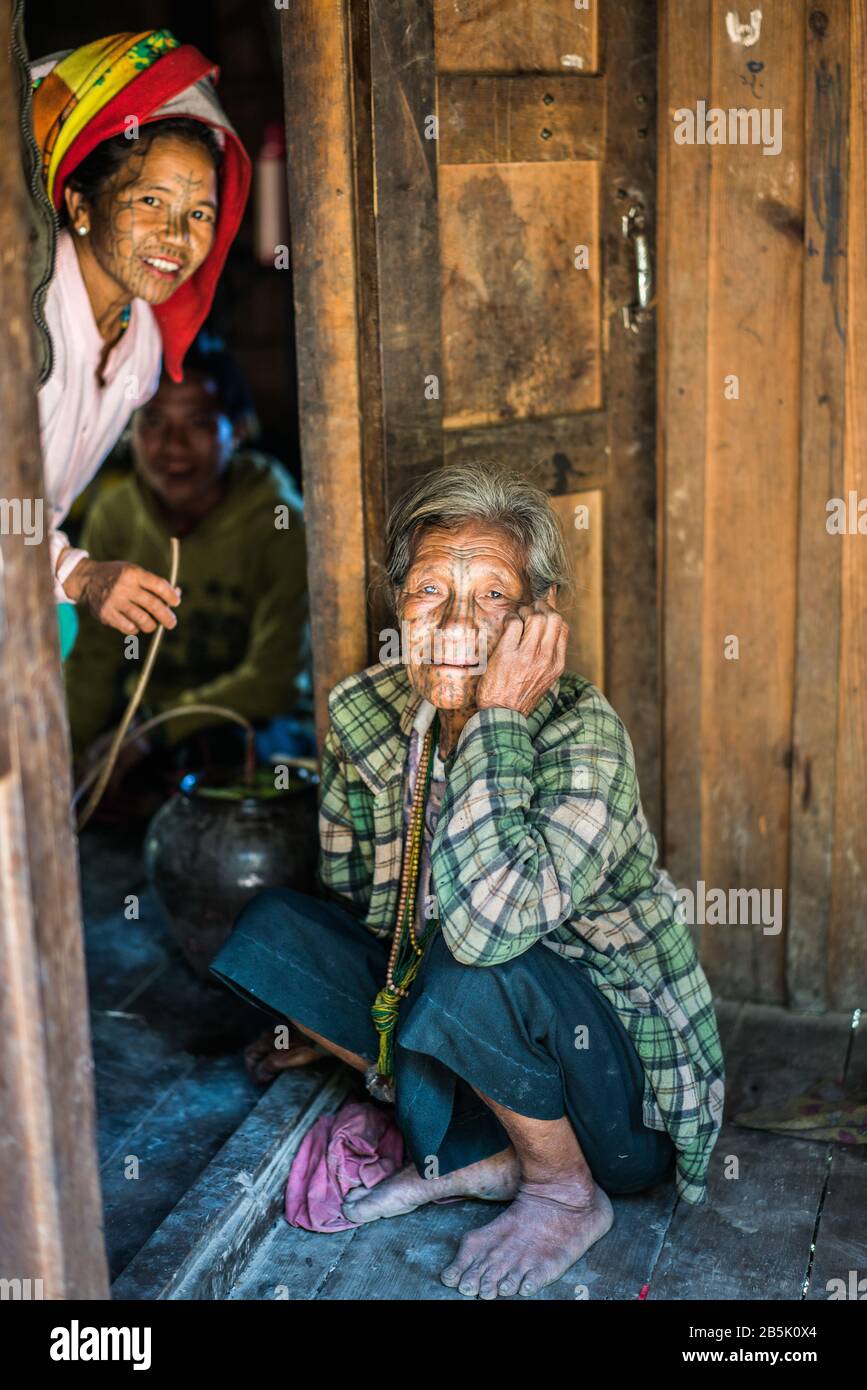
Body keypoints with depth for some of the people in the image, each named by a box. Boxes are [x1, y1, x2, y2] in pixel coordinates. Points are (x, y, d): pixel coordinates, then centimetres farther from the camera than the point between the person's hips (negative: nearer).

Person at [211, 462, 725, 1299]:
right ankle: (479, 1151, 4)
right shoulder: (364, 713, -8)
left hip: (619, 1068, -6)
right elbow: (348, 889, 8)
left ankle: (566, 1192, -2)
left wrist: (499, 716, -36)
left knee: (474, 974, -36)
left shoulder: (580, 733, -26)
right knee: (270, 929, -6)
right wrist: (330, 1018, -6)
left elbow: (487, 922, -42)